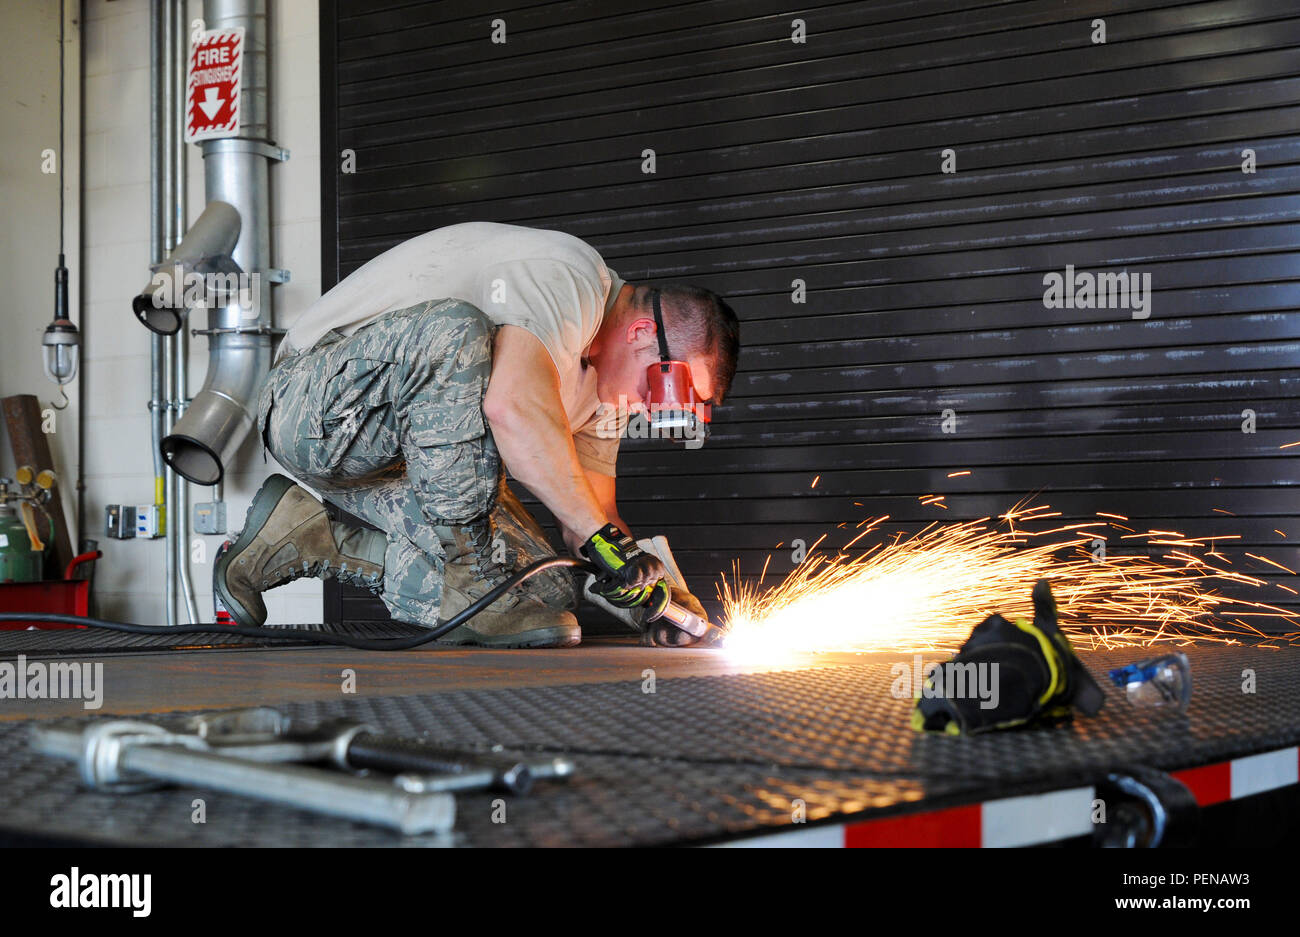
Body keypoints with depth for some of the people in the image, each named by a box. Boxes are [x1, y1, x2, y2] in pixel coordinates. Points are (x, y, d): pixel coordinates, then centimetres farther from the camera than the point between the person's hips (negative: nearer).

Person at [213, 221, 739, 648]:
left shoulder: (603, 384, 10)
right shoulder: (570, 274, -20)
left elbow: (590, 518, 11)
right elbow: (513, 407, -38)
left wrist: (657, 596, -7)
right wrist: (604, 535, -34)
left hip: (397, 453, 10)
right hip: (316, 409, -9)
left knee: (542, 589, -7)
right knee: (455, 330, -37)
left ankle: (310, 540, 5)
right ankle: (459, 575, -27)